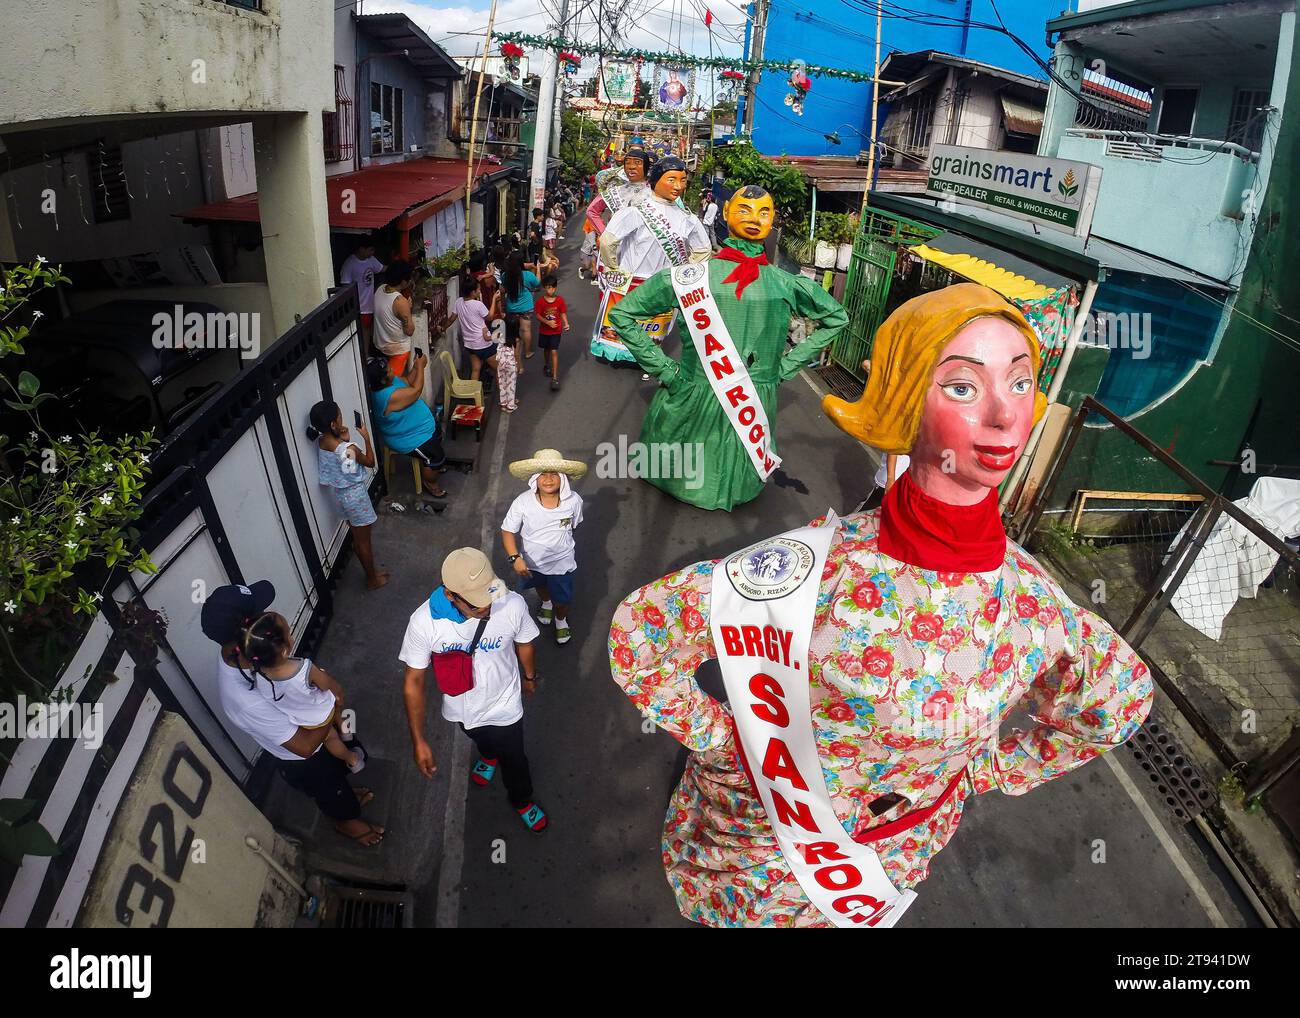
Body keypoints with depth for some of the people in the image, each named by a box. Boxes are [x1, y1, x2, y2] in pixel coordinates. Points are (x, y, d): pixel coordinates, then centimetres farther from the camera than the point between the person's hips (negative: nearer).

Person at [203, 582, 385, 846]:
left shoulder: (236, 652, -22)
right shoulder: (245, 700, -46)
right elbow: (305, 746, -35)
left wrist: (327, 684, -16)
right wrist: (334, 708, -22)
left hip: (307, 722, 6)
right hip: (303, 760, -6)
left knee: (338, 767, 35)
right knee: (330, 790, 26)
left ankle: (346, 795, 65)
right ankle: (346, 820, 57)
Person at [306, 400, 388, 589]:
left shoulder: (320, 441, -9)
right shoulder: (348, 449, -31)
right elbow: (370, 463, -14)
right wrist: (366, 438, -8)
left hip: (340, 492, 8)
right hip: (355, 494, -8)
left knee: (356, 536, 24)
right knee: (364, 540, 10)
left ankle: (369, 571, 42)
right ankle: (372, 579, 26)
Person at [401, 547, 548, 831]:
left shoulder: (513, 605, -34)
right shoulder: (424, 621, -34)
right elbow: (414, 681, -20)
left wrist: (530, 676, 10)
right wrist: (419, 741, -18)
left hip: (504, 705, -1)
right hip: (462, 708, 1)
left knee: (513, 759, 25)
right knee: (480, 739, 35)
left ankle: (522, 800, 58)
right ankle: (489, 755, 72)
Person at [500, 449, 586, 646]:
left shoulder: (573, 500, -26)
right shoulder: (522, 502, -29)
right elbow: (507, 531, -20)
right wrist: (514, 558, -32)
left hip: (561, 561, -1)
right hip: (532, 561, 1)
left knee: (562, 599, 19)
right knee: (540, 585, 33)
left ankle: (561, 619, 55)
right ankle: (546, 603, 69)